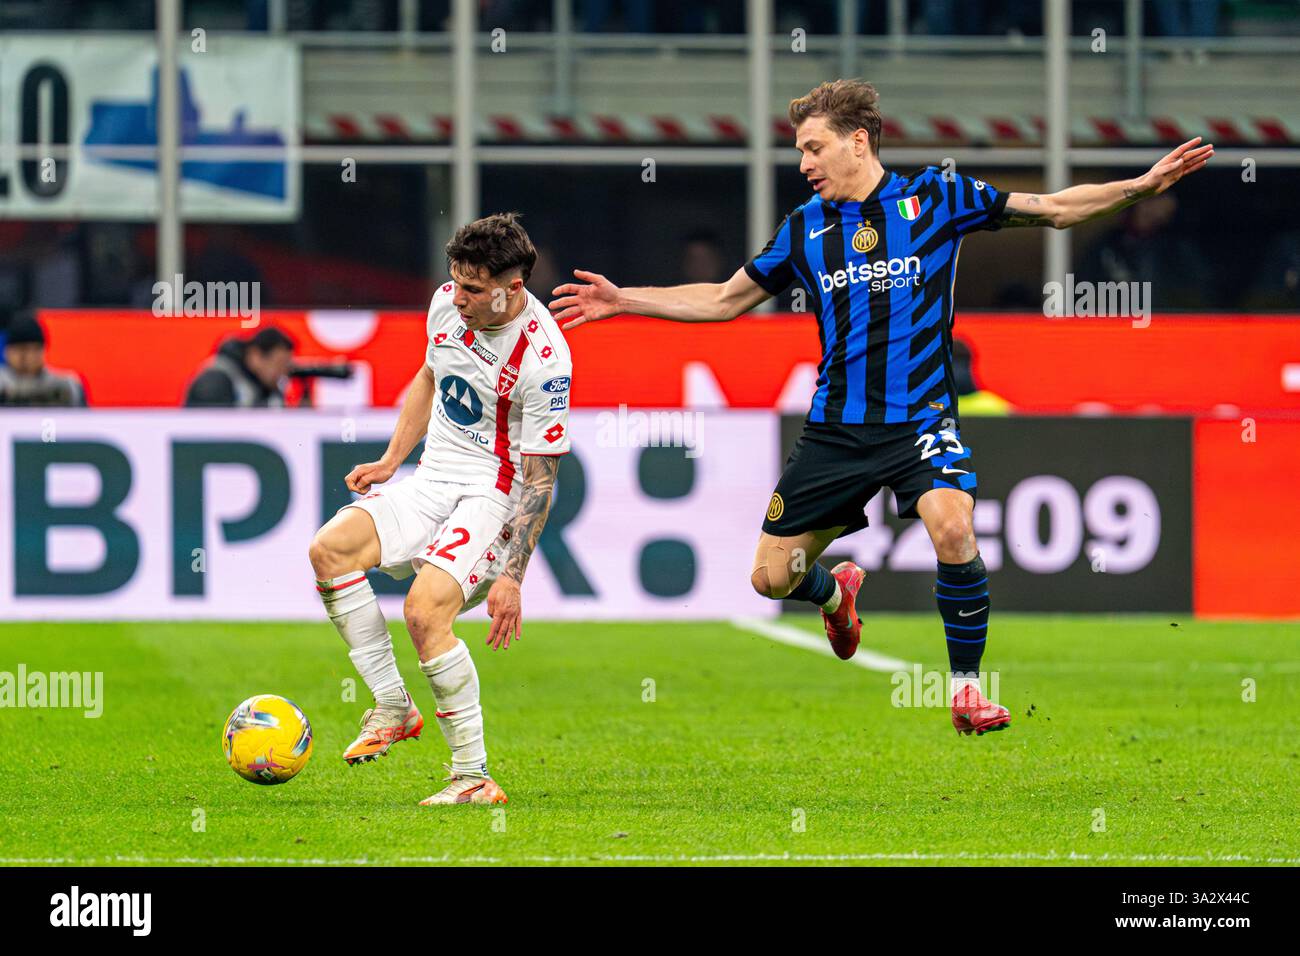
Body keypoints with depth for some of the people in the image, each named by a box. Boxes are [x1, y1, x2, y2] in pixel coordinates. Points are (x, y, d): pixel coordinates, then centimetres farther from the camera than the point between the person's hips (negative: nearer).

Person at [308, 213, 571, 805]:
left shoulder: (543, 359, -21)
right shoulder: (449, 303, -1)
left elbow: (539, 482, -17)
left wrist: (511, 578, -20)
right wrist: (391, 461, 16)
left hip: (495, 495, -7)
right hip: (433, 480, 7)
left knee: (425, 611, -28)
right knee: (329, 549, -18)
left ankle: (473, 777, -17)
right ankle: (392, 707, -7)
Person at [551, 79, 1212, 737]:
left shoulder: (934, 198, 0)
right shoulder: (805, 228, 7)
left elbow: (1052, 210, 3)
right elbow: (724, 300, 19)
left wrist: (1143, 185, -7)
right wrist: (624, 301, 14)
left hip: (921, 417, -3)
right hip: (835, 429, 3)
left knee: (952, 529, -31)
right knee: (771, 578, 3)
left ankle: (966, 687, -13)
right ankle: (835, 592, 41)